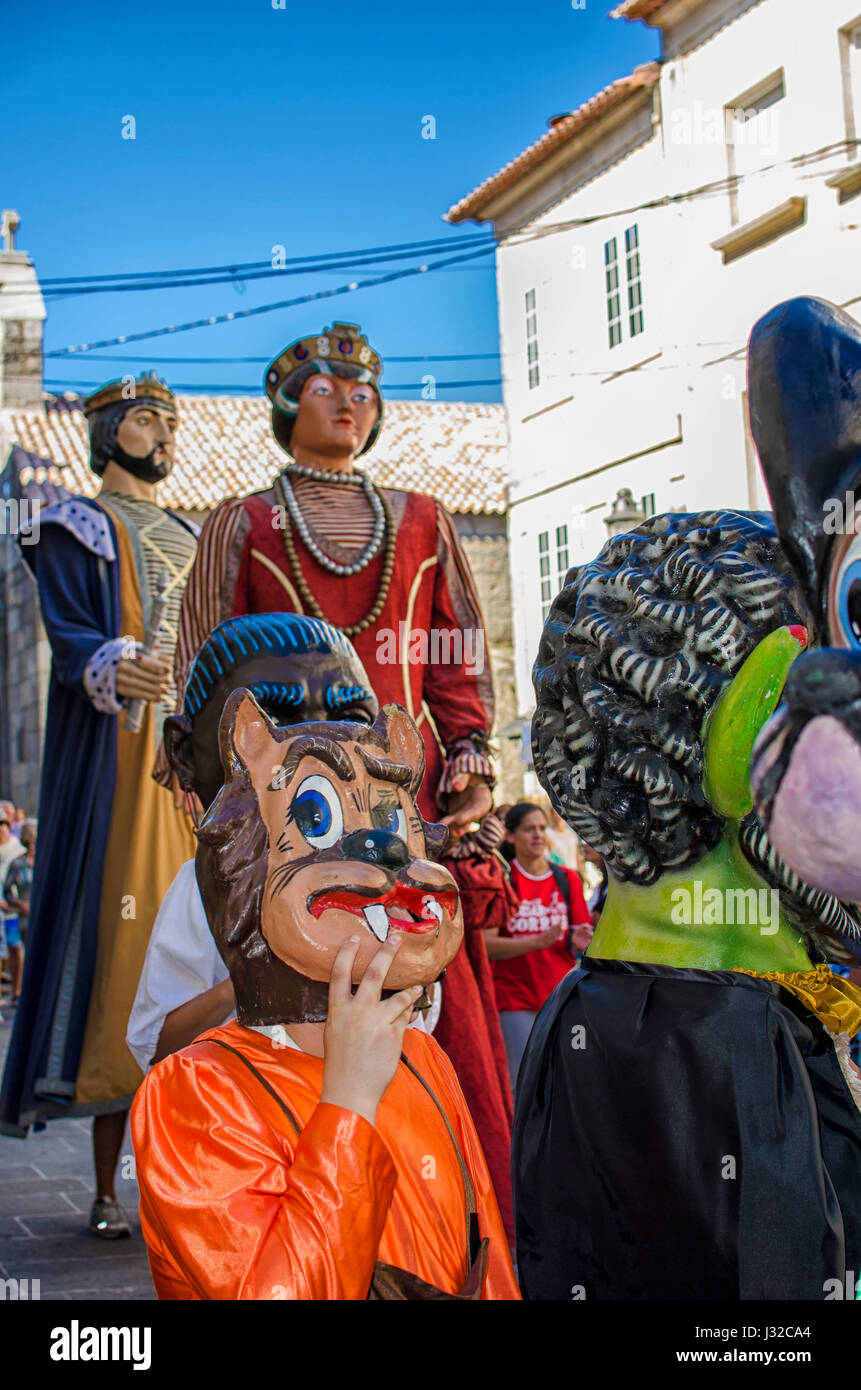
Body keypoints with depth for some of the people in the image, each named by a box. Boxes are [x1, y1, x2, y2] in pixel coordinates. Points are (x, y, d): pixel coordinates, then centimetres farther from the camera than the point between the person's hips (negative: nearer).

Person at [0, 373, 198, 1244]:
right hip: (117, 759, -6)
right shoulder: (76, 528, 7)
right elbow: (70, 638, -9)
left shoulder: (189, 541, 26)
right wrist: (112, 669, -31)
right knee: (118, 941, -12)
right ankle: (107, 1187, -10)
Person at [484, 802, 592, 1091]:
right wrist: (537, 941, -21)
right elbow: (486, 944, -9)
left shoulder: (567, 880, 9)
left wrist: (579, 943, -12)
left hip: (562, 994, 3)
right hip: (515, 998, -3)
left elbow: (580, 937, 12)